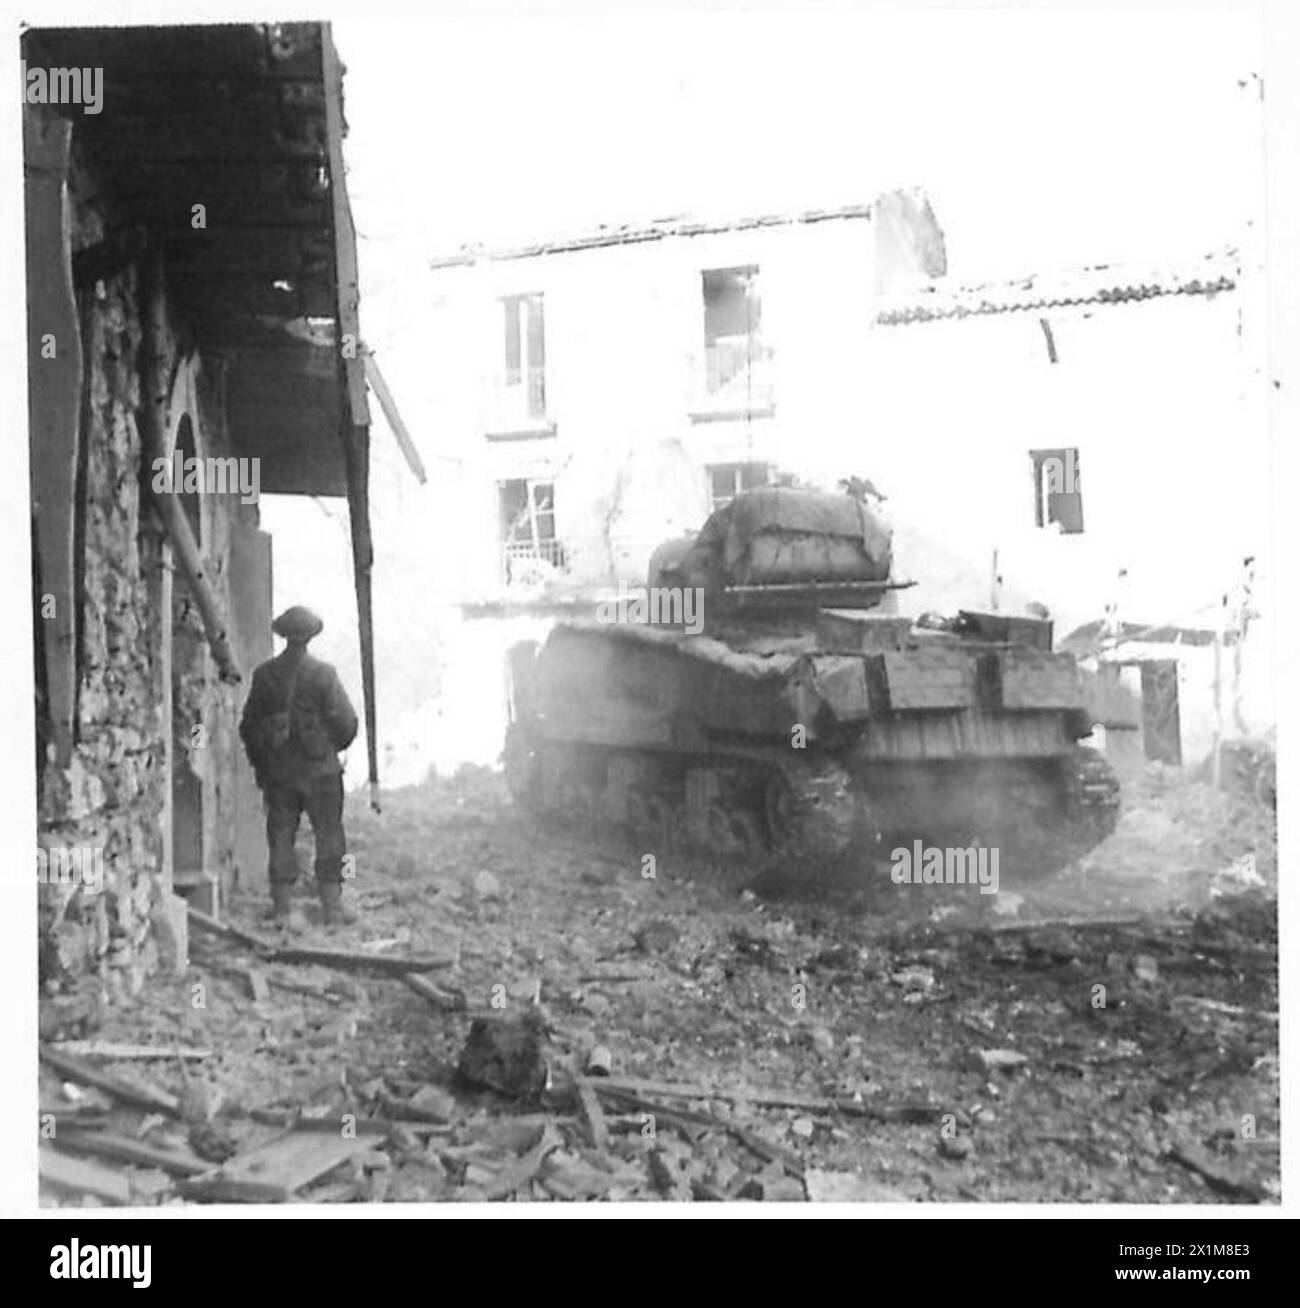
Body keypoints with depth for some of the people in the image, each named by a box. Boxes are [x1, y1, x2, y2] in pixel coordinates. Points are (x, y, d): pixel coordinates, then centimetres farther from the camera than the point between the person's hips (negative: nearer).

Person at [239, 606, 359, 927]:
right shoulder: (322, 674, -11)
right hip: (319, 768, -3)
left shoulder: (264, 675, -1)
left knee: (281, 836, 9)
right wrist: (335, 745, 12)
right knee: (329, 836, 7)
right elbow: (346, 722, -9)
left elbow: (248, 726, 5)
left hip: (277, 770, 3)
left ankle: (282, 908, 11)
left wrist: (259, 763, 16)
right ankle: (332, 904, 9)